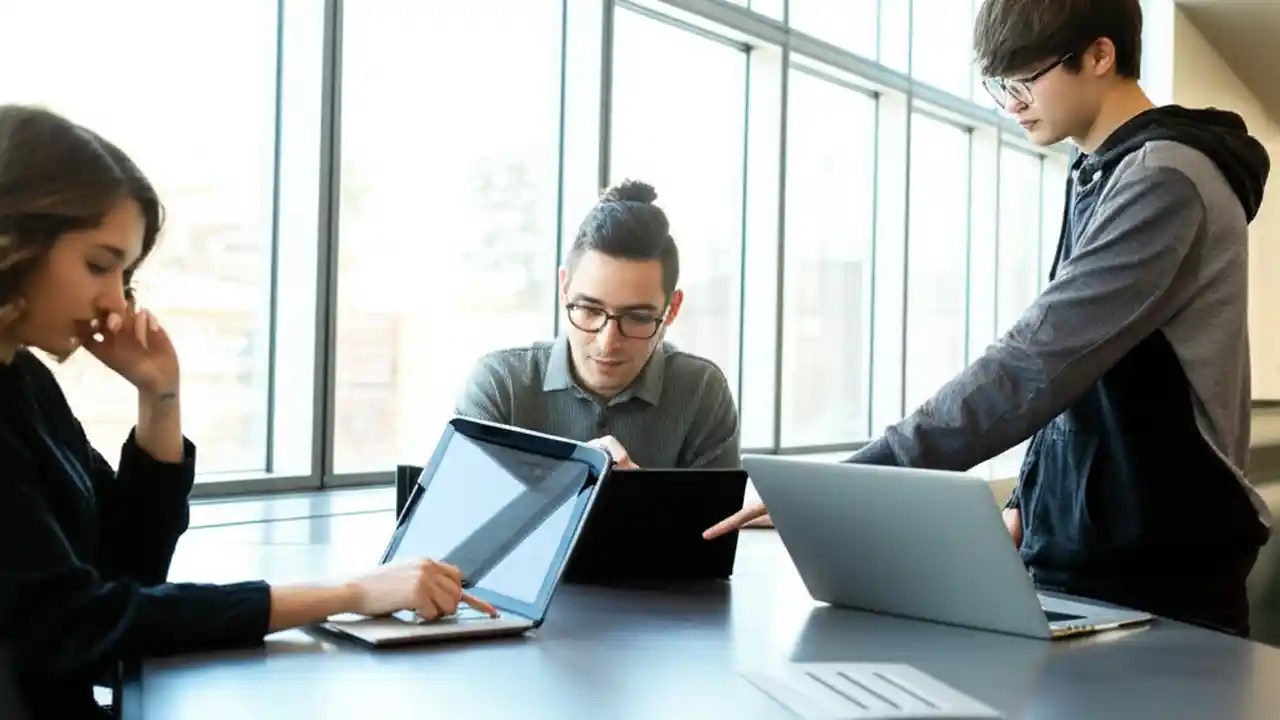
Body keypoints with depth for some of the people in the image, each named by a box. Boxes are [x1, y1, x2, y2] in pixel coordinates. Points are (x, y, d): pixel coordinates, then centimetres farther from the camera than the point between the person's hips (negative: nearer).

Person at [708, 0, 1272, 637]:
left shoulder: (1165, 180, -17)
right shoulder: (1105, 177, 13)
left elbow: (1037, 362, -26)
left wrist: (856, 481, -29)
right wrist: (1028, 503, 8)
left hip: (1158, 583, -8)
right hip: (1079, 561, 8)